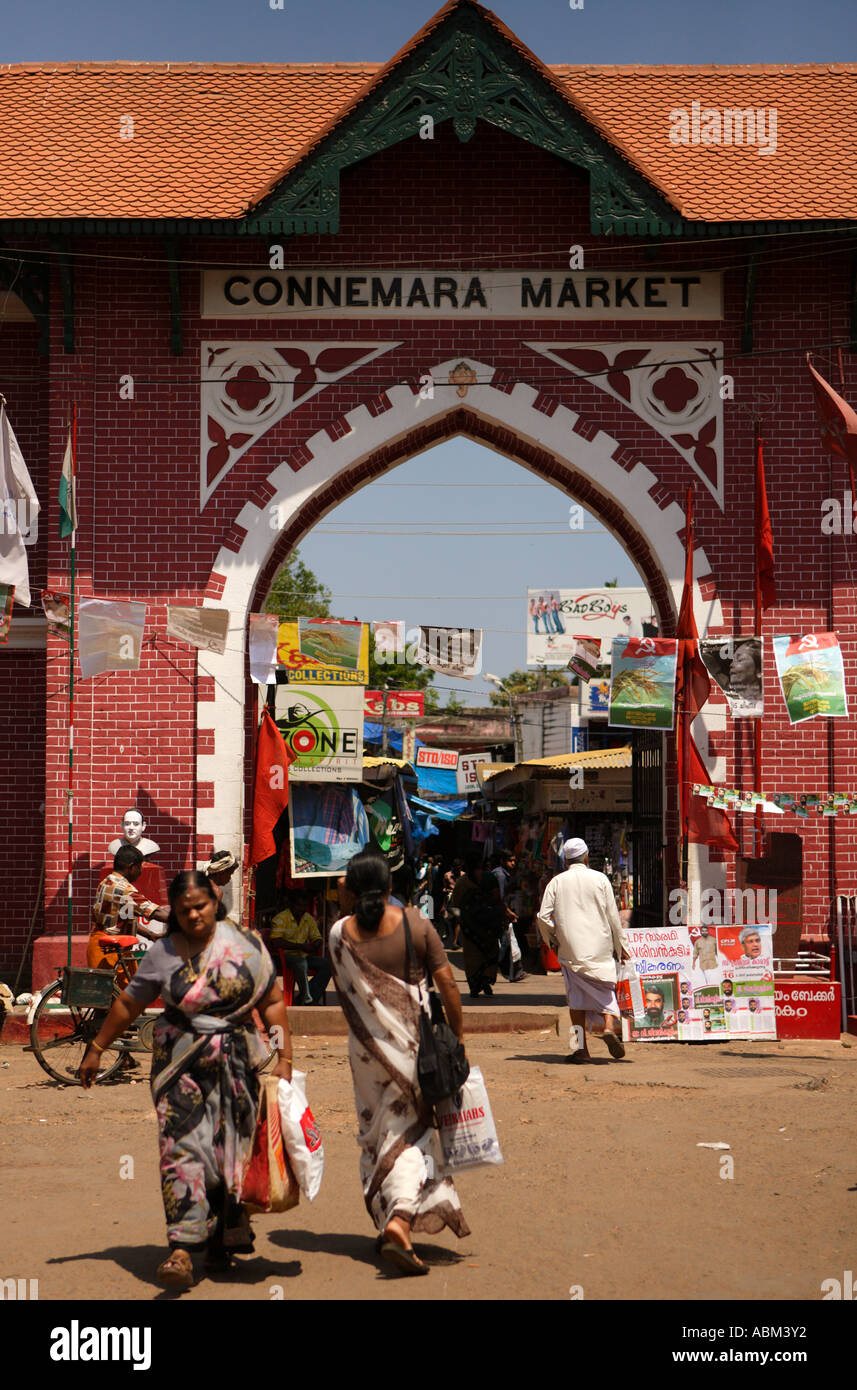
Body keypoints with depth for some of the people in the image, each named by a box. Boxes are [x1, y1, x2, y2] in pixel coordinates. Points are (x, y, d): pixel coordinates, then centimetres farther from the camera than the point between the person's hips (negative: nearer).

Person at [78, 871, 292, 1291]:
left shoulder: (246, 945, 1)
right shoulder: (163, 954, 2)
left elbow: (272, 1002, 4)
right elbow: (128, 1004, 12)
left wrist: (284, 1057, -2)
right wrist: (96, 1049, 16)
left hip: (238, 1062, 1)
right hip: (181, 1062, -1)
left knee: (233, 1153, 3)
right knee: (183, 1147, -14)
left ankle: (222, 1244, 20)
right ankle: (181, 1250, -18)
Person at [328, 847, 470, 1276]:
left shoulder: (340, 933, -4)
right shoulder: (416, 925, -8)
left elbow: (342, 991, 6)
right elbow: (447, 986, -7)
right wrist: (457, 1034, 4)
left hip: (365, 1044, 2)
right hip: (414, 1041, -2)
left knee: (376, 1135, 16)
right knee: (413, 1132, 3)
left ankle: (390, 1221, 23)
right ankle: (401, 1217, -16)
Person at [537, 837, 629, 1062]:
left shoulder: (557, 882, 3)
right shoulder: (599, 879, 2)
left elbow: (544, 916, -2)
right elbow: (612, 916, 2)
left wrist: (551, 941, 14)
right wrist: (621, 945, 11)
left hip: (570, 949, 0)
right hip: (600, 947, 0)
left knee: (576, 995, 5)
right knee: (605, 988, 10)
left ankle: (581, 1048, 1)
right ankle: (610, 1025, -16)